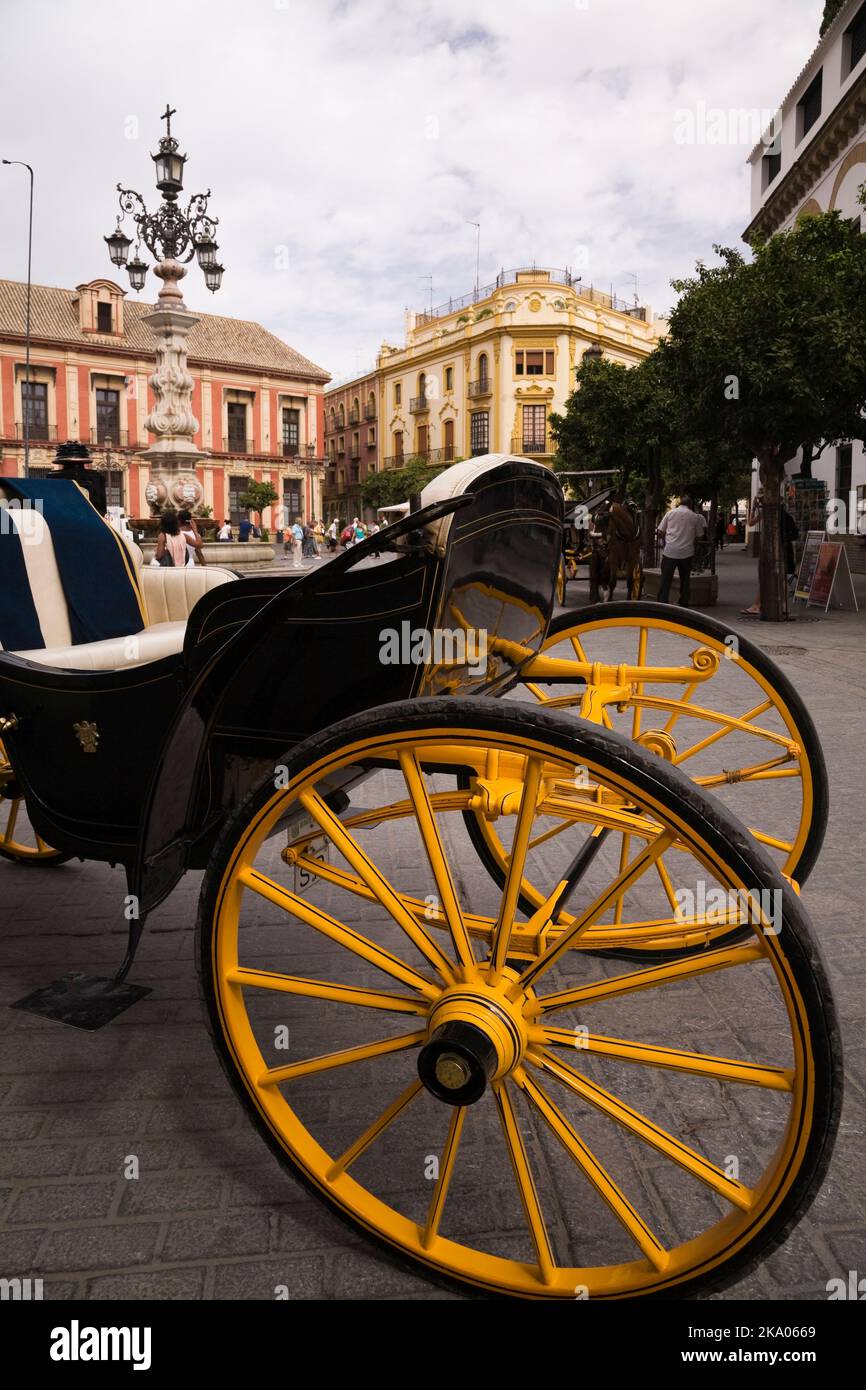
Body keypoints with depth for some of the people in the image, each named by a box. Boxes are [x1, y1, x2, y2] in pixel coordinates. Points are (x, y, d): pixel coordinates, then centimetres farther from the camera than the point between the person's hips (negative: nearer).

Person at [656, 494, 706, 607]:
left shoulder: (671, 512, 4)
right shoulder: (695, 517, 4)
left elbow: (660, 532, 4)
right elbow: (699, 536, 9)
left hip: (670, 551, -1)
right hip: (686, 552, 1)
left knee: (666, 579, 0)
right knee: (685, 579, 12)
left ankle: (662, 602, -6)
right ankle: (683, 604, 14)